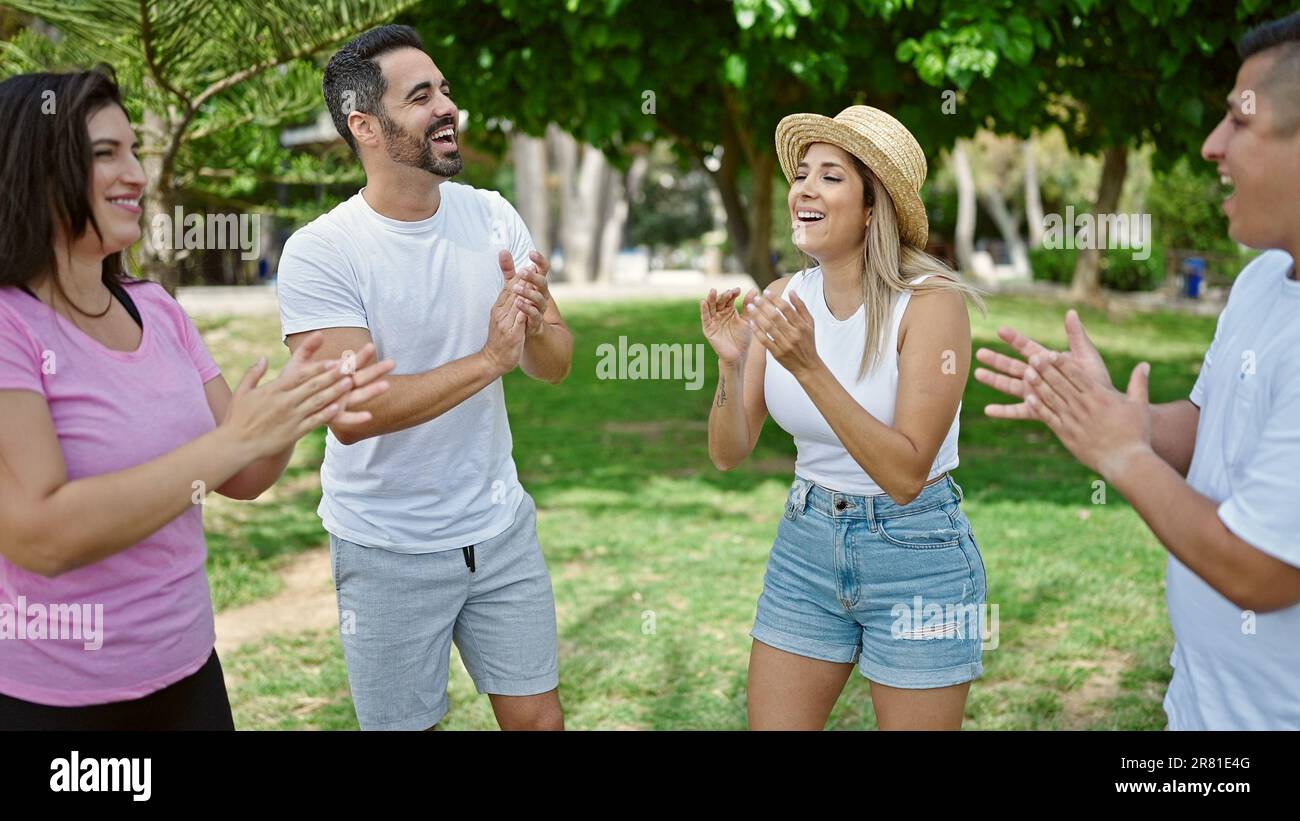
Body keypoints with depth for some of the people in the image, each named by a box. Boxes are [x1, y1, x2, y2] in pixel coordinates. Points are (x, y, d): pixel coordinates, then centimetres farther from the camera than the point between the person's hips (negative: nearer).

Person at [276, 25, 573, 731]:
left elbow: (554, 367, -1)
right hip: (388, 552, -4)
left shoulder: (494, 216, -2)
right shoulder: (318, 253, -16)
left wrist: (536, 328, -24)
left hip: (501, 526, 4)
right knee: (403, 723, 12)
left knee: (538, 717, 11)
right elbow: (351, 413, -24)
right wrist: (488, 359, -31)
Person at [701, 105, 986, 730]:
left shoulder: (930, 302, -18)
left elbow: (905, 474, -24)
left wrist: (809, 368, -31)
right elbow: (728, 455, -2)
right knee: (770, 725, 11)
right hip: (805, 543, 5)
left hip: (917, 559, -4)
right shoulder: (782, 299, -3)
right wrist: (731, 364, -20)